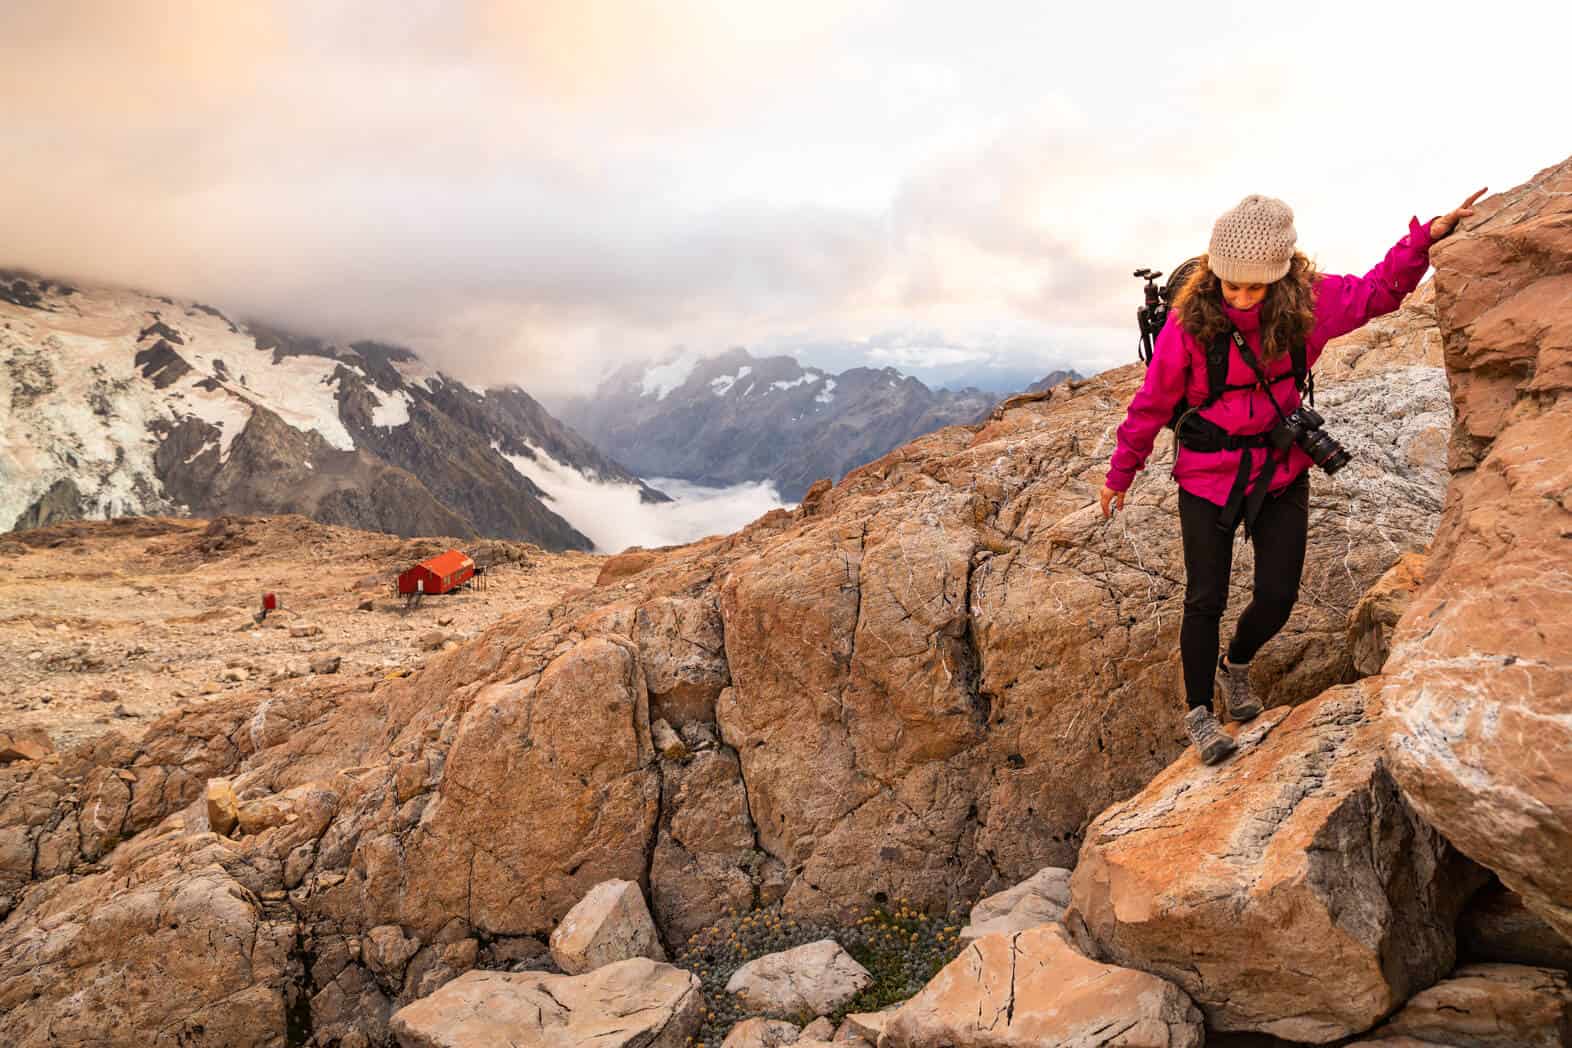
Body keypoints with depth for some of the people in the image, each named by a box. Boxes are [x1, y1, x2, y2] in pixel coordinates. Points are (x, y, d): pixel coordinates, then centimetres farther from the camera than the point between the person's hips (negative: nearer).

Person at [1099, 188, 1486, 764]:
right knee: (1206, 598, 0)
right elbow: (1151, 404, -8)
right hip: (1208, 475, -3)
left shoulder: (1309, 301, -11)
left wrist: (1426, 236, -4)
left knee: (1278, 596, 4)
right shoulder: (1188, 321, -20)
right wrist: (1120, 475, 0)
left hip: (1281, 472, 3)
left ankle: (1234, 667, 36)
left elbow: (1378, 291, 10)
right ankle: (1198, 711, 19)